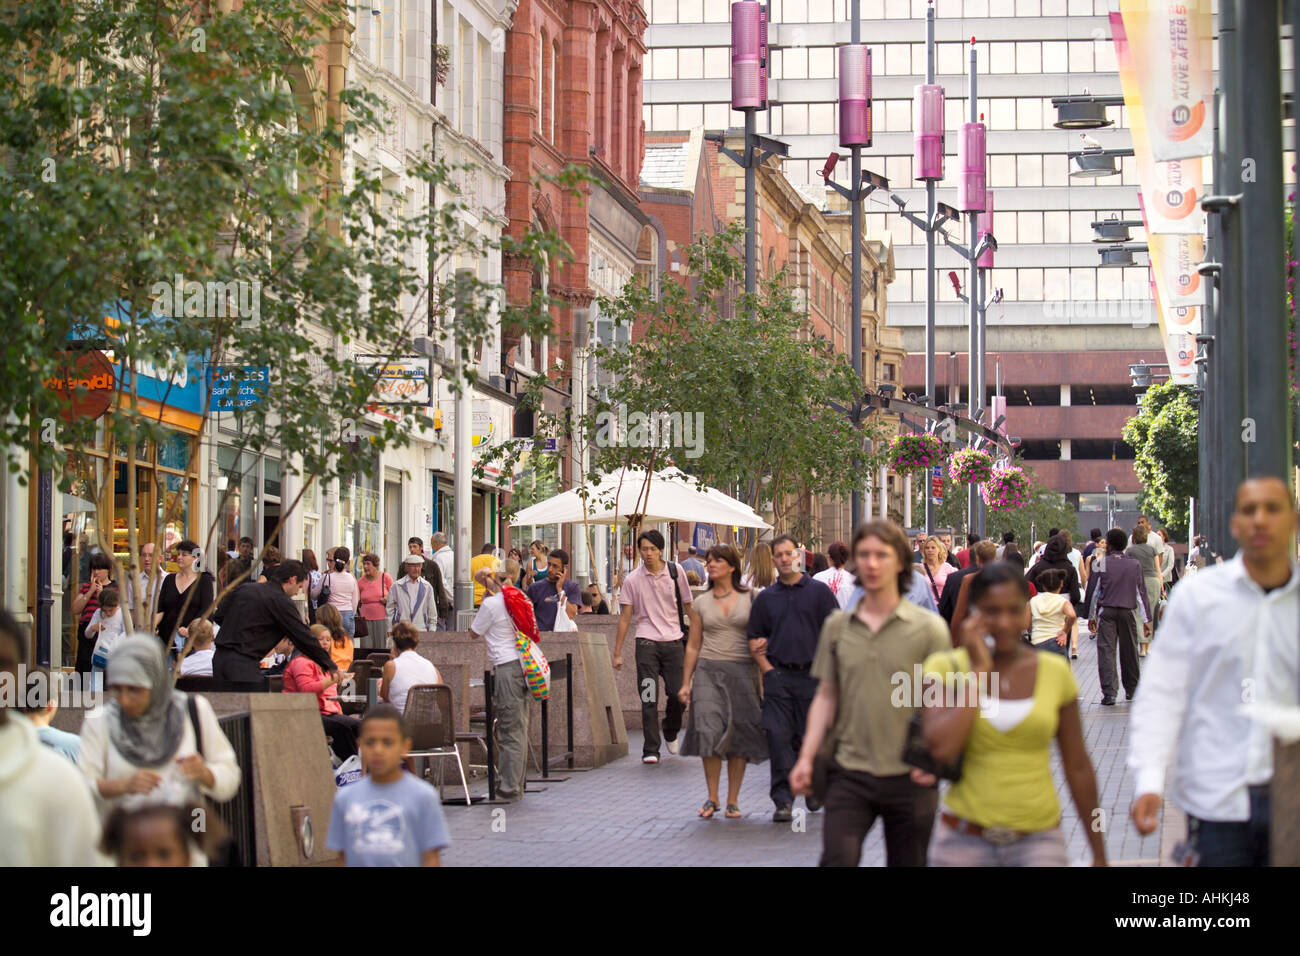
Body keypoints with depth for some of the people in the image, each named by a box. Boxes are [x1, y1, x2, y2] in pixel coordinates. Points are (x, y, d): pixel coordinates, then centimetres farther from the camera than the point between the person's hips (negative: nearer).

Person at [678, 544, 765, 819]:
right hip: (708, 670, 1)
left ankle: (733, 800, 7)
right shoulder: (701, 603, 10)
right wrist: (685, 683, 10)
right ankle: (712, 798, -3)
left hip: (742, 671, -1)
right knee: (709, 730, -13)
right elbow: (693, 646, 14)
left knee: (739, 734, -2)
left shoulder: (750, 598, 5)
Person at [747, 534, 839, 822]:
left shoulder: (819, 591, 4)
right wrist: (767, 669, 1)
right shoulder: (765, 598, 10)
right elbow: (755, 639, 13)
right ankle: (783, 800, -6)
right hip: (778, 676, 1)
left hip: (812, 674, -1)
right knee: (778, 736, -8)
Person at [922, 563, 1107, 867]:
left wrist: (1099, 855, 13)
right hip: (964, 840, 0)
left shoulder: (1055, 671, 4)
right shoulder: (945, 667, 0)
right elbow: (942, 749, -17)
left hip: (1038, 841, 0)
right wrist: (977, 669, -11)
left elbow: (1078, 768, 11)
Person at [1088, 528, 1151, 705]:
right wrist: (1146, 619, 6)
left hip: (1107, 612, -2)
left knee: (1106, 651, -3)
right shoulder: (1134, 564, 3)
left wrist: (1091, 616, 11)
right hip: (1127, 612, 2)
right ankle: (1131, 689, 29)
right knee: (1129, 651, 16)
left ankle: (1109, 693, -13)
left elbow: (1094, 591, 1)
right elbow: (1141, 593, 3)